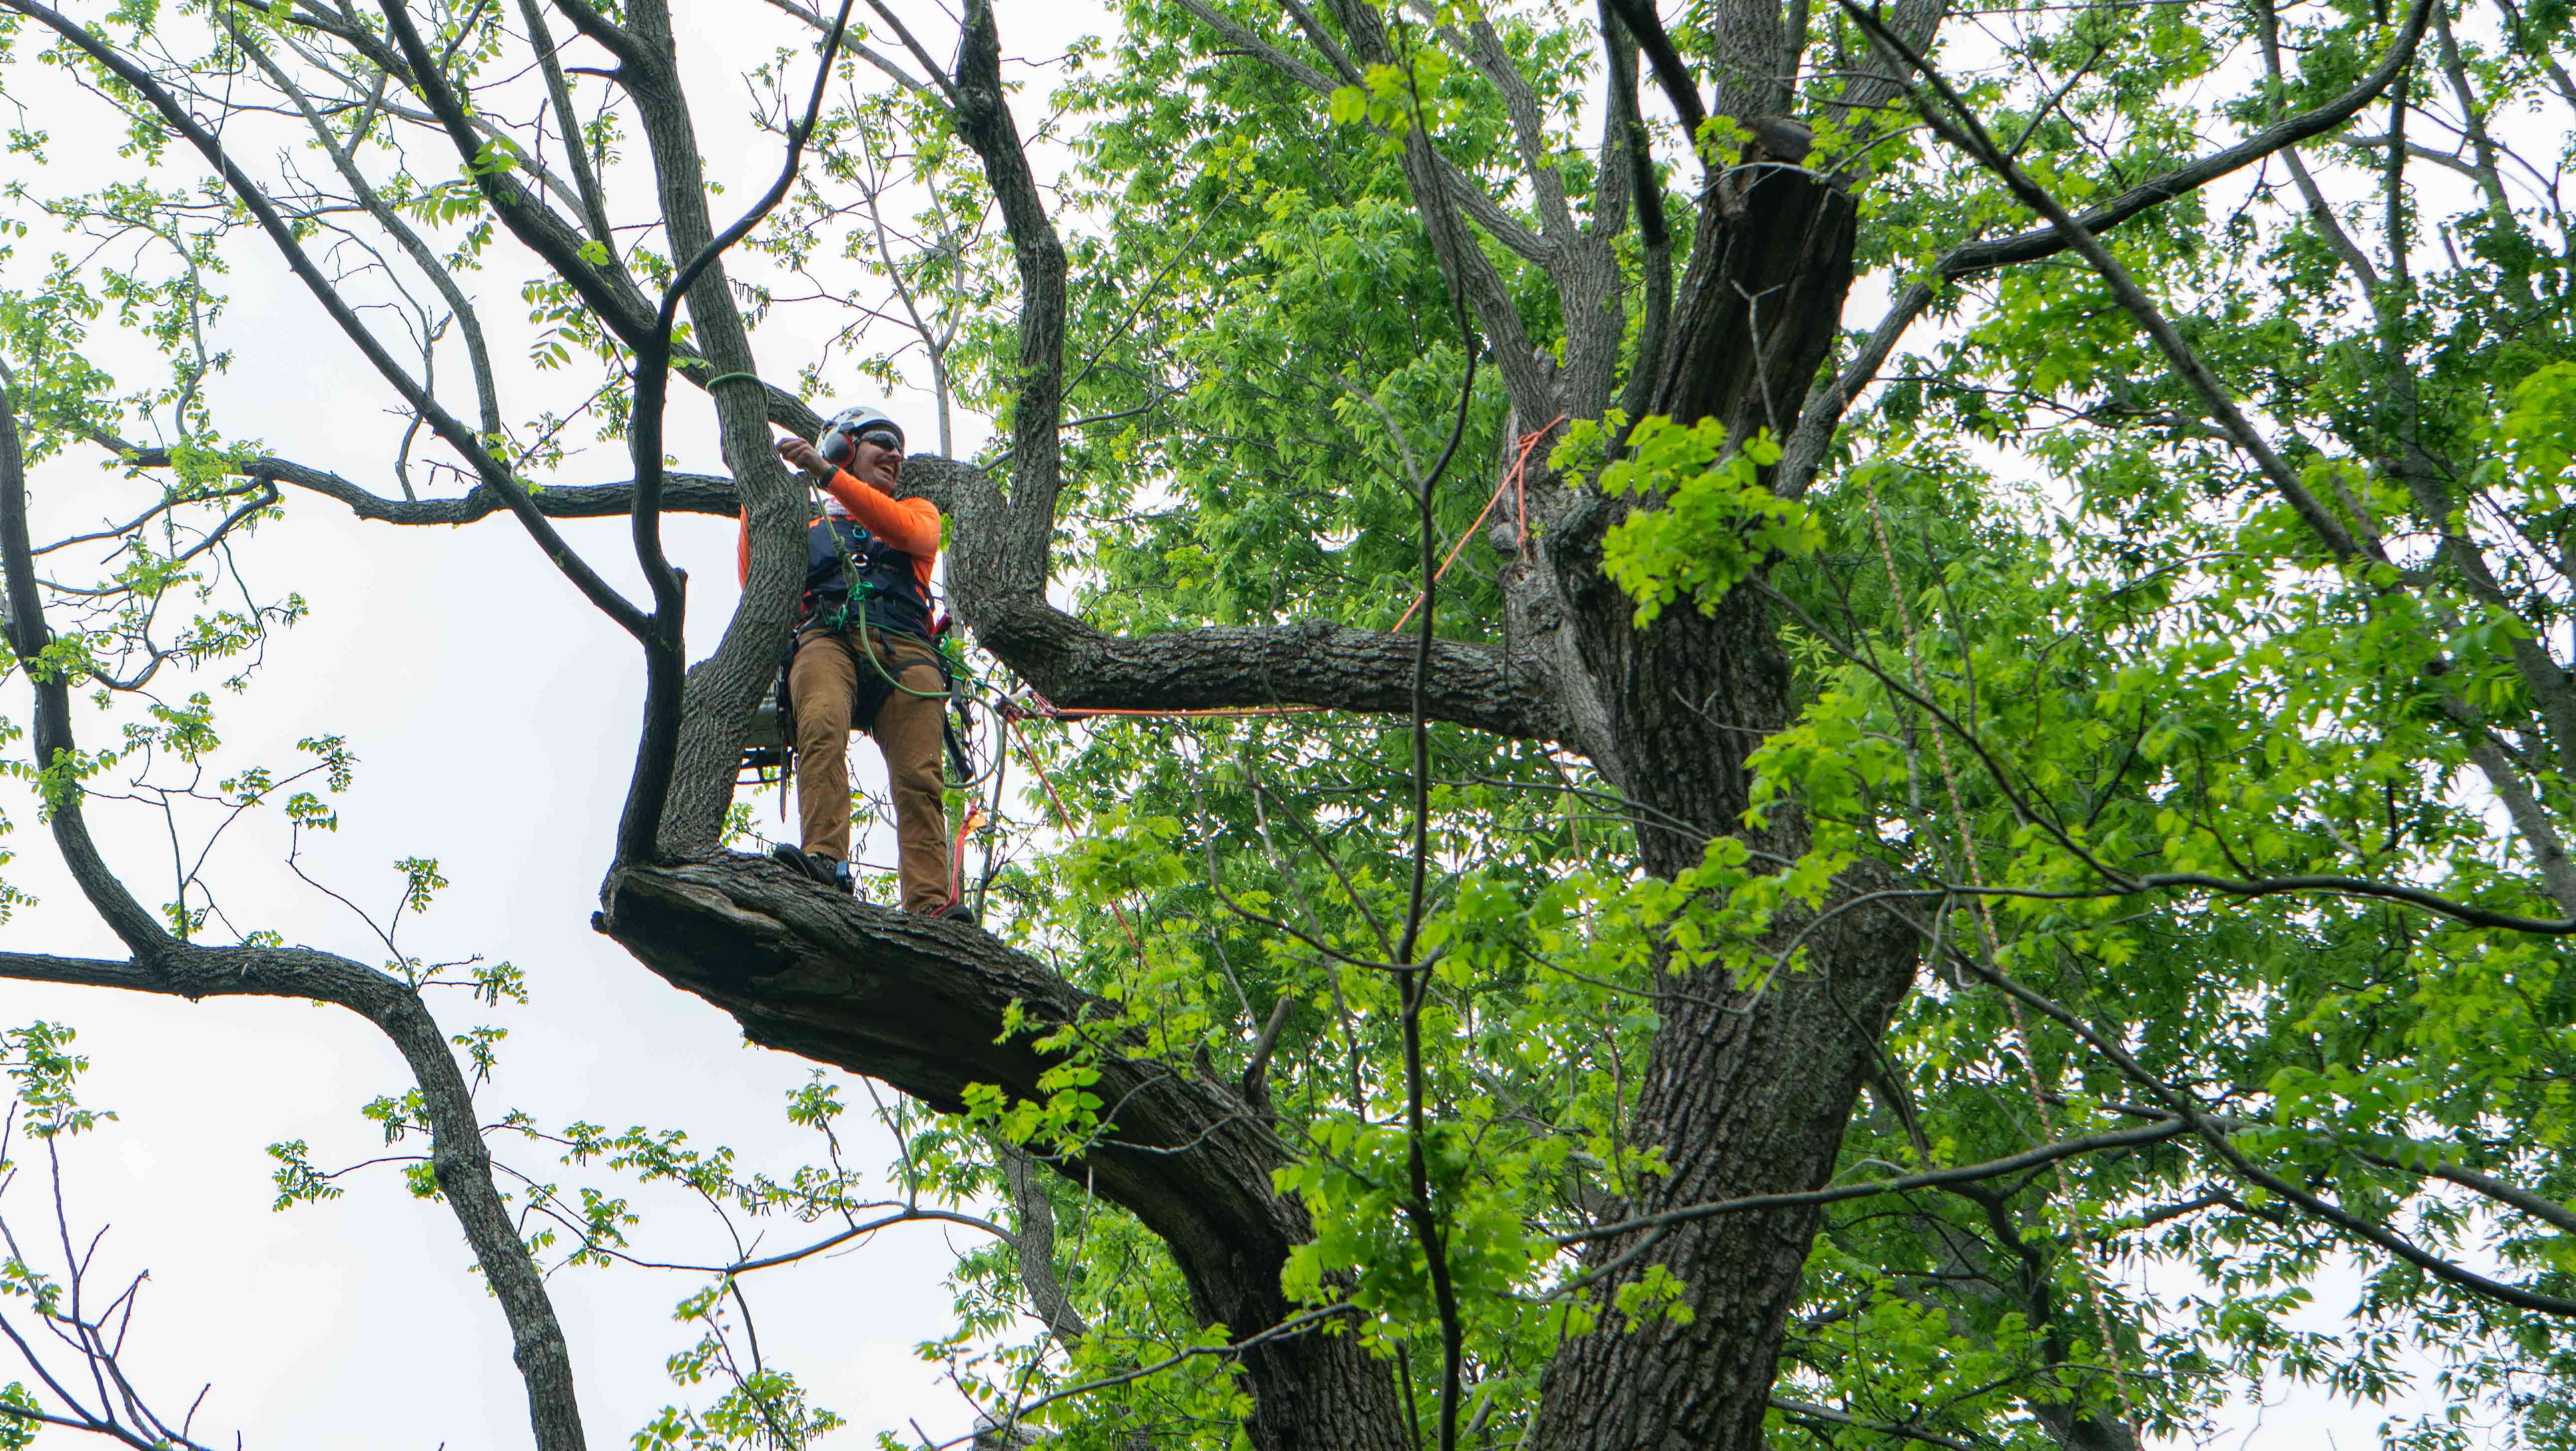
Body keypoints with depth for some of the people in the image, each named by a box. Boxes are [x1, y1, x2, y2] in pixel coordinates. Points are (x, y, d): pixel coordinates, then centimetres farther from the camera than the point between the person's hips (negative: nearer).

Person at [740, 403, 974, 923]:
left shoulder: (917, 510, 34)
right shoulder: (807, 524, 35)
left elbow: (907, 532, 6)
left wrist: (826, 473, 0)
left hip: (904, 650, 0)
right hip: (828, 640, 0)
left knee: (919, 780, -21)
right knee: (822, 728, -34)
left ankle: (930, 904, -35)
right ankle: (826, 861, -48)